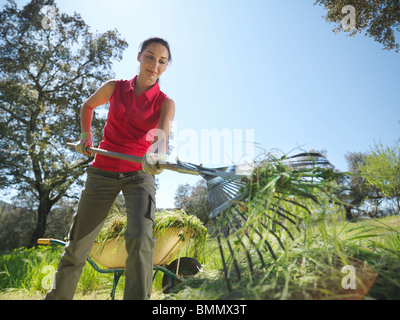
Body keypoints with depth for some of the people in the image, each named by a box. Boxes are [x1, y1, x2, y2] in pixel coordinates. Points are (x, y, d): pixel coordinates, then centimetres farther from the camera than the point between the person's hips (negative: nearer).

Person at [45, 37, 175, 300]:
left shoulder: (165, 103, -3)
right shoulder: (114, 88, 3)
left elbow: (162, 135, -22)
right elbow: (88, 106, 23)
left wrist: (157, 154, -43)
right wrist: (85, 135, 13)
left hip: (139, 173, -1)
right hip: (104, 171, 2)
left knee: (140, 238, -24)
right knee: (78, 243, 5)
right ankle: (58, 295, 25)